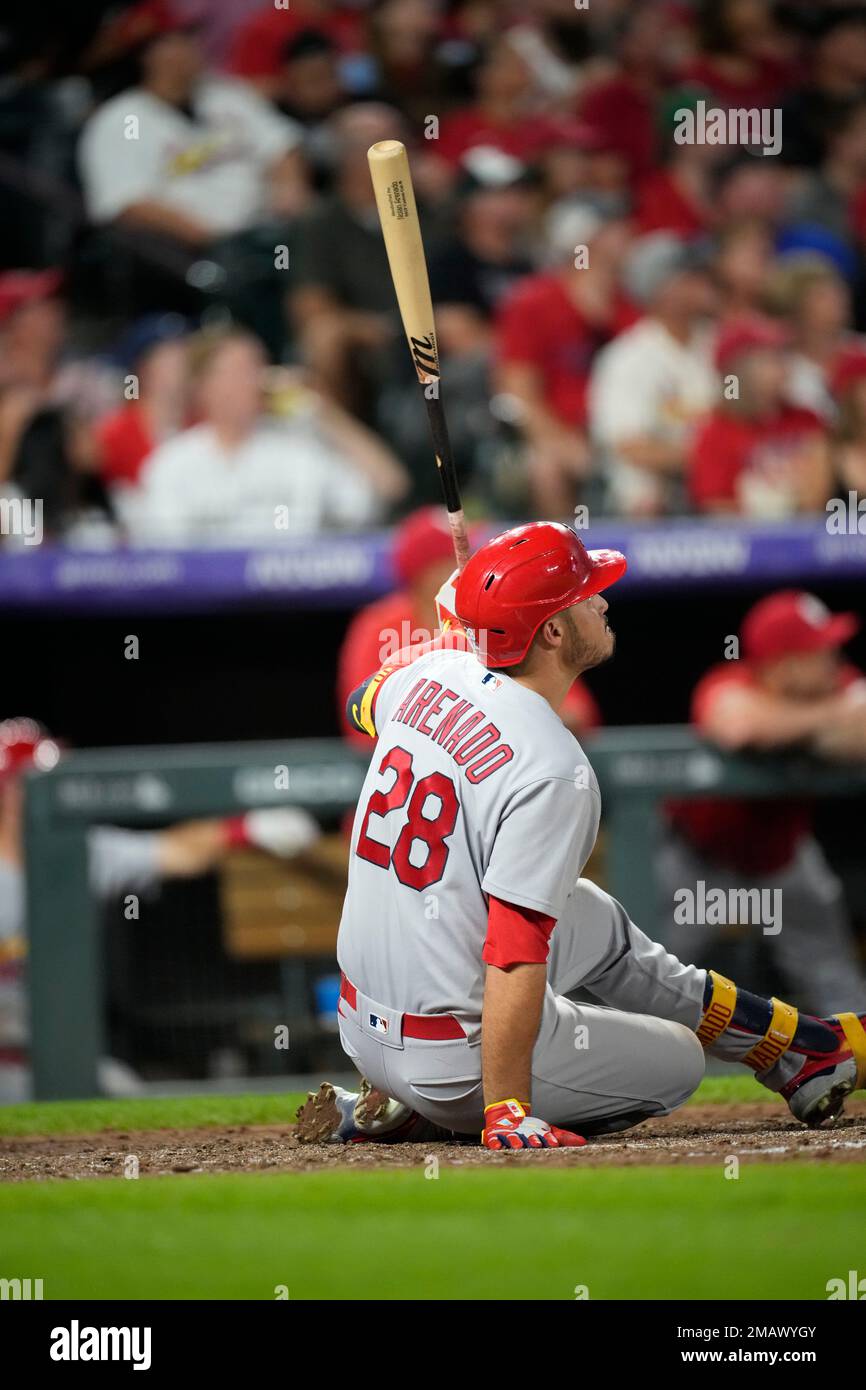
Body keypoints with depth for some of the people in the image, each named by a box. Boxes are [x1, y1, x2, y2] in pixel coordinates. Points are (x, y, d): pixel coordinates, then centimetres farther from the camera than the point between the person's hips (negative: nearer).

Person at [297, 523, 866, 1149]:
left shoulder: (430, 674, -3)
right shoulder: (554, 771, -26)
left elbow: (365, 702, 25)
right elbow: (516, 956, -30)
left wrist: (473, 626, 32)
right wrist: (509, 1117, -30)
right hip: (457, 1051, -8)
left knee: (600, 923, 30)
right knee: (678, 1058, 15)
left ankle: (800, 1046, 41)